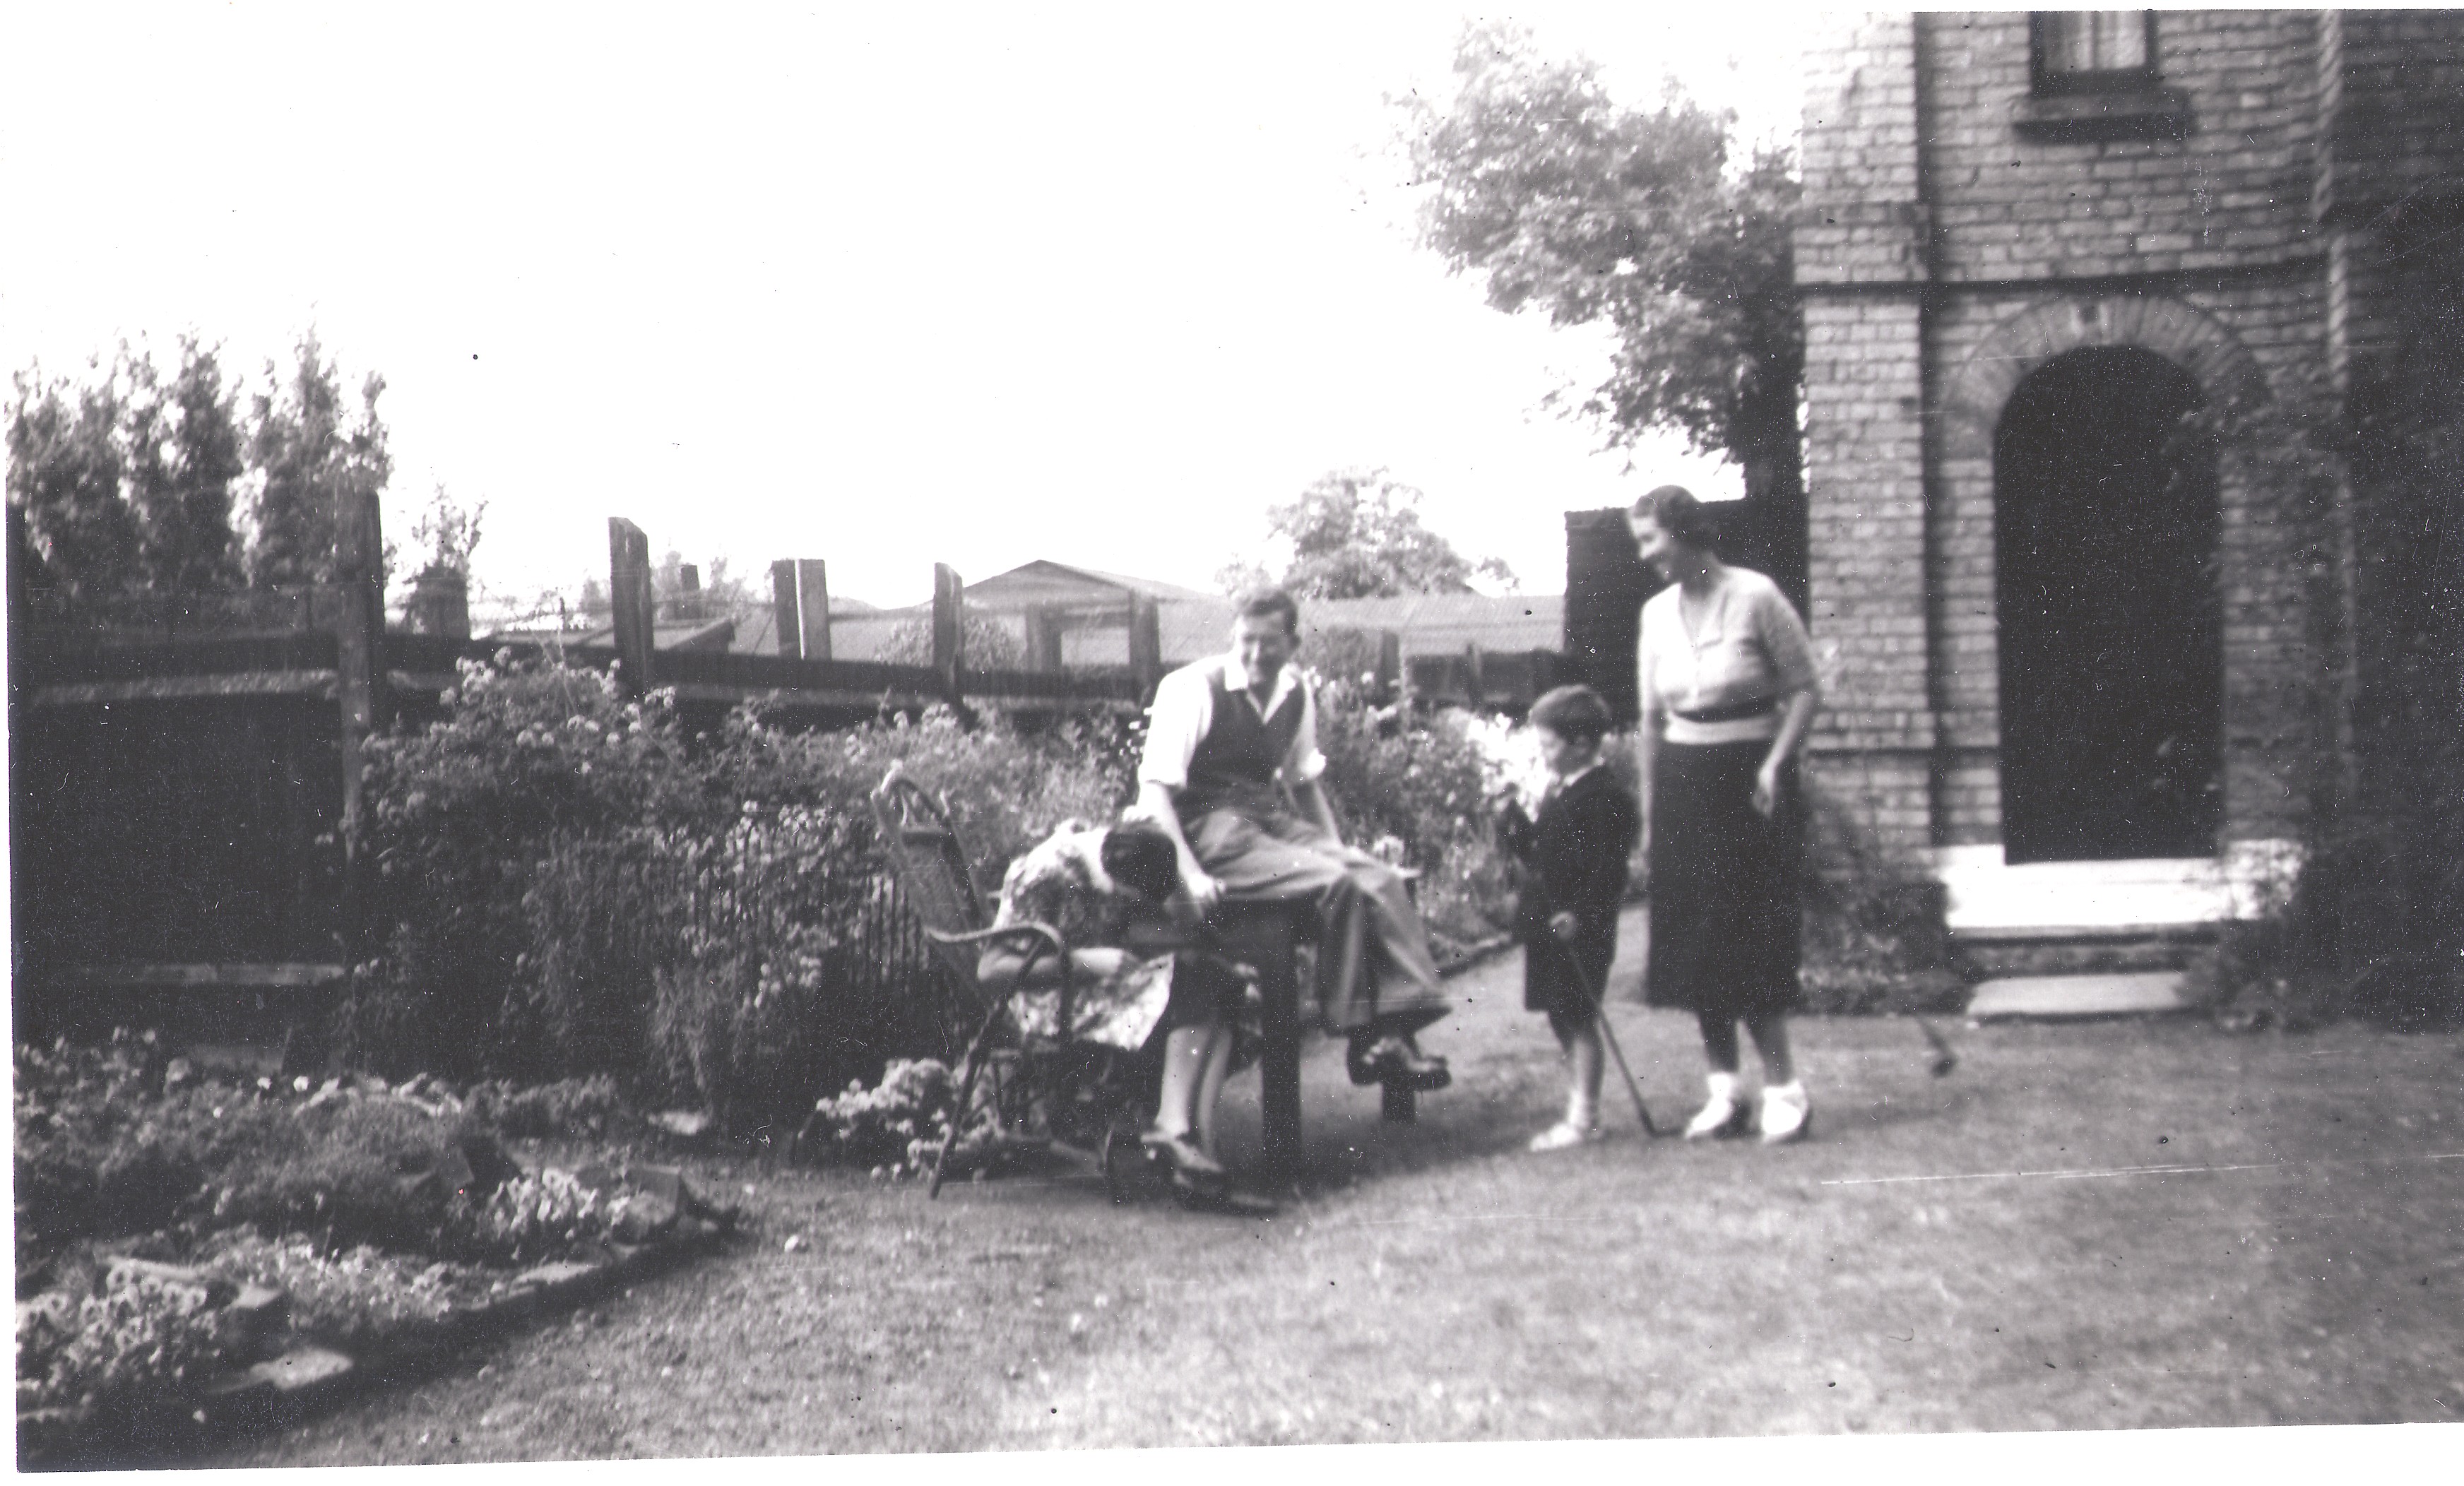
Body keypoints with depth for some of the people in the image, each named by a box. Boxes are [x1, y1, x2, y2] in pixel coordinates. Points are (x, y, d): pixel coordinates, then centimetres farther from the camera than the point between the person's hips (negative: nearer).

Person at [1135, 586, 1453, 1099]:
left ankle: (1395, 1032, -21)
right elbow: (1154, 790, -14)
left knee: (1381, 879, -18)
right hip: (1213, 831, -6)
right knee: (1338, 885, -27)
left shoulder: (1296, 692, 9)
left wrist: (1336, 848, 11)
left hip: (1274, 820, 7)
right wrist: (1190, 873, -25)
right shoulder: (1193, 688, -10)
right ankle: (1363, 1039, -16)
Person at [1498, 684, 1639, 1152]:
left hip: (1578, 933, -9)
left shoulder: (1605, 797, -15)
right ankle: (1578, 1106, 24)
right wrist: (1515, 825, 4)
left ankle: (1583, 1118, 2)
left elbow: (1605, 871, -21)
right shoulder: (1557, 791, 14)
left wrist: (1580, 915, -27)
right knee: (1563, 1020, 14)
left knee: (1579, 1020, -4)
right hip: (1548, 927, 9)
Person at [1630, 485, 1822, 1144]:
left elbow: (1804, 689, -7)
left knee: (1752, 935, -5)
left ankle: (1783, 1086, 5)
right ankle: (1724, 1089, 13)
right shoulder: (1656, 613, 8)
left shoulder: (1754, 596, -9)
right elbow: (1650, 719, 12)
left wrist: (1775, 764, -18)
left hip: (1748, 780, -5)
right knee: (1694, 936, 5)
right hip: (1682, 784, 5)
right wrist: (1648, 813, 10)